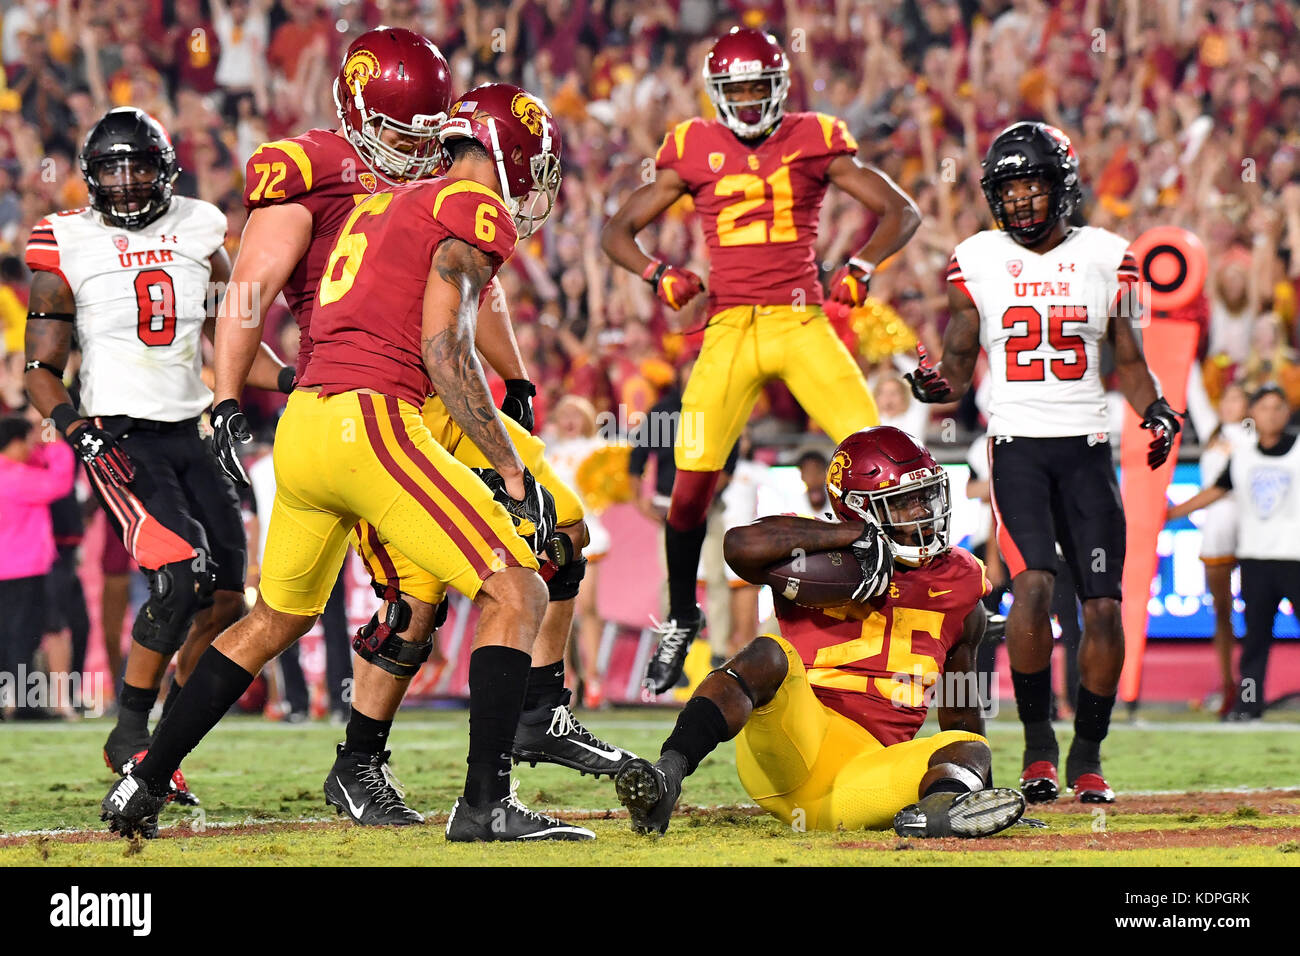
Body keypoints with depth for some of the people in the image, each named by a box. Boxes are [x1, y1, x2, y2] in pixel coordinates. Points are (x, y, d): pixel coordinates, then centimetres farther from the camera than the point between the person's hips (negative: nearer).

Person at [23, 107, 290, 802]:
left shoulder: (199, 232, 8)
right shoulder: (69, 249, -4)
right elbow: (41, 369, -1)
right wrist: (73, 426, -18)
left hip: (187, 434, 6)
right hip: (118, 436, -6)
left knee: (224, 602, 3)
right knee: (182, 575, -23)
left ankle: (163, 745, 16)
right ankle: (129, 737, -11)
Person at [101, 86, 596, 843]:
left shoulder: (384, 207, 23)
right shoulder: (476, 215, -4)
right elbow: (446, 353, -12)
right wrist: (513, 474, -11)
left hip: (303, 421, 9)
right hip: (371, 425, -9)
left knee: (278, 619, 25)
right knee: (516, 596, -5)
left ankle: (142, 787, 30)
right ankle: (486, 803, -13)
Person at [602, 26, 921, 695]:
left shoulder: (813, 143, 3)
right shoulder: (695, 151, 6)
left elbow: (900, 212, 5)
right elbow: (616, 232, 10)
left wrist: (860, 266, -11)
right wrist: (658, 275, -8)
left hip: (802, 323, 0)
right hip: (730, 329, 0)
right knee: (692, 481, -5)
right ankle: (680, 621, 13)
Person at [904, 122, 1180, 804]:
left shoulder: (1104, 258, 6)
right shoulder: (976, 262, 5)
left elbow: (1129, 361, 13)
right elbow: (959, 365, 11)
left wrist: (1155, 411, -6)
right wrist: (937, 385, -12)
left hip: (1087, 447, 1)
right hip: (1017, 445, -1)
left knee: (1103, 605, -5)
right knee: (1033, 584, -21)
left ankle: (1088, 753, 11)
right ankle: (1037, 741, -5)